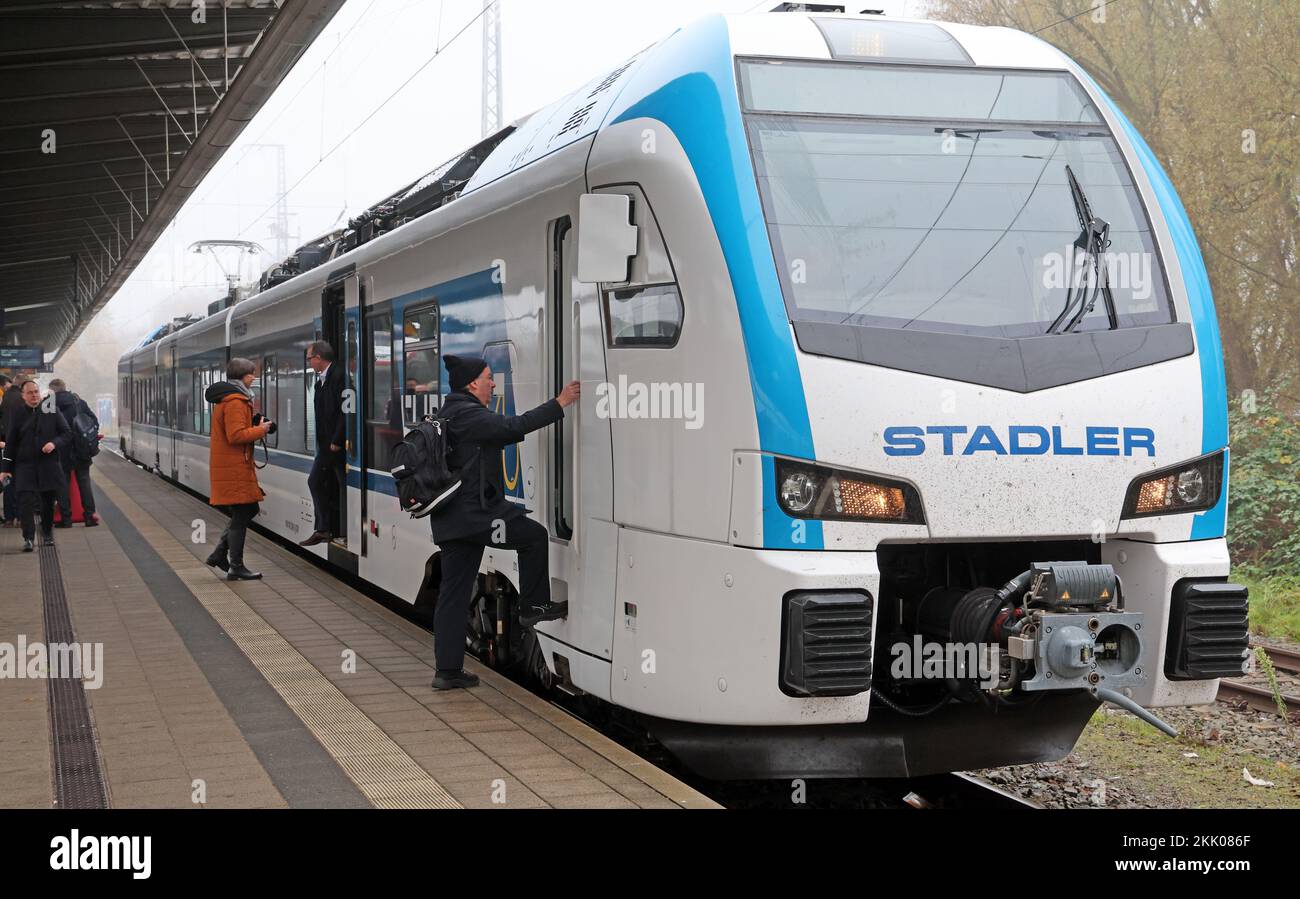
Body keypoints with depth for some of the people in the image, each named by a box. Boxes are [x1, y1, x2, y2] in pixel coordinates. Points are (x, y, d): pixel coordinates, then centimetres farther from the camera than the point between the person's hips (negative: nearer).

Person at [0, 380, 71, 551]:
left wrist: (54, 443, -15)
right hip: (25, 465, -1)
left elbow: (67, 433, 5)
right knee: (26, 502, -11)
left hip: (49, 465, 1)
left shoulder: (51, 411, 3)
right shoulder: (16, 415, 3)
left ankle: (47, 534, 27)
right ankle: (28, 538, -8)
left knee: (49, 502, 10)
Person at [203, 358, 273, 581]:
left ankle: (219, 554, 17)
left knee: (248, 511, 17)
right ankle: (236, 568, 3)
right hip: (234, 468, -10)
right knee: (242, 514, -3)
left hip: (227, 466, 10)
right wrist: (260, 430, -12)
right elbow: (236, 436, -24)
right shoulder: (235, 402, -17)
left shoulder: (225, 399, 17)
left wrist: (256, 426, 10)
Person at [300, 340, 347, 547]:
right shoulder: (321, 380, 14)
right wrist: (322, 441, 11)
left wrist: (336, 441, -19)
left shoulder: (338, 376, -16)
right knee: (315, 481, 11)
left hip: (338, 445, -10)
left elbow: (344, 411, -21)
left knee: (345, 488, -2)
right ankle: (323, 529, 17)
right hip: (326, 445, 10)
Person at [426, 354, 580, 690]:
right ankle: (533, 607, 13)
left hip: (452, 519, 10)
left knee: (453, 593, 8)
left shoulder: (451, 413, 21)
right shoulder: (466, 414, -13)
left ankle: (448, 670, 9)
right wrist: (558, 404, -18)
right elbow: (511, 428, -21)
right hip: (473, 514, -10)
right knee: (534, 535, 6)